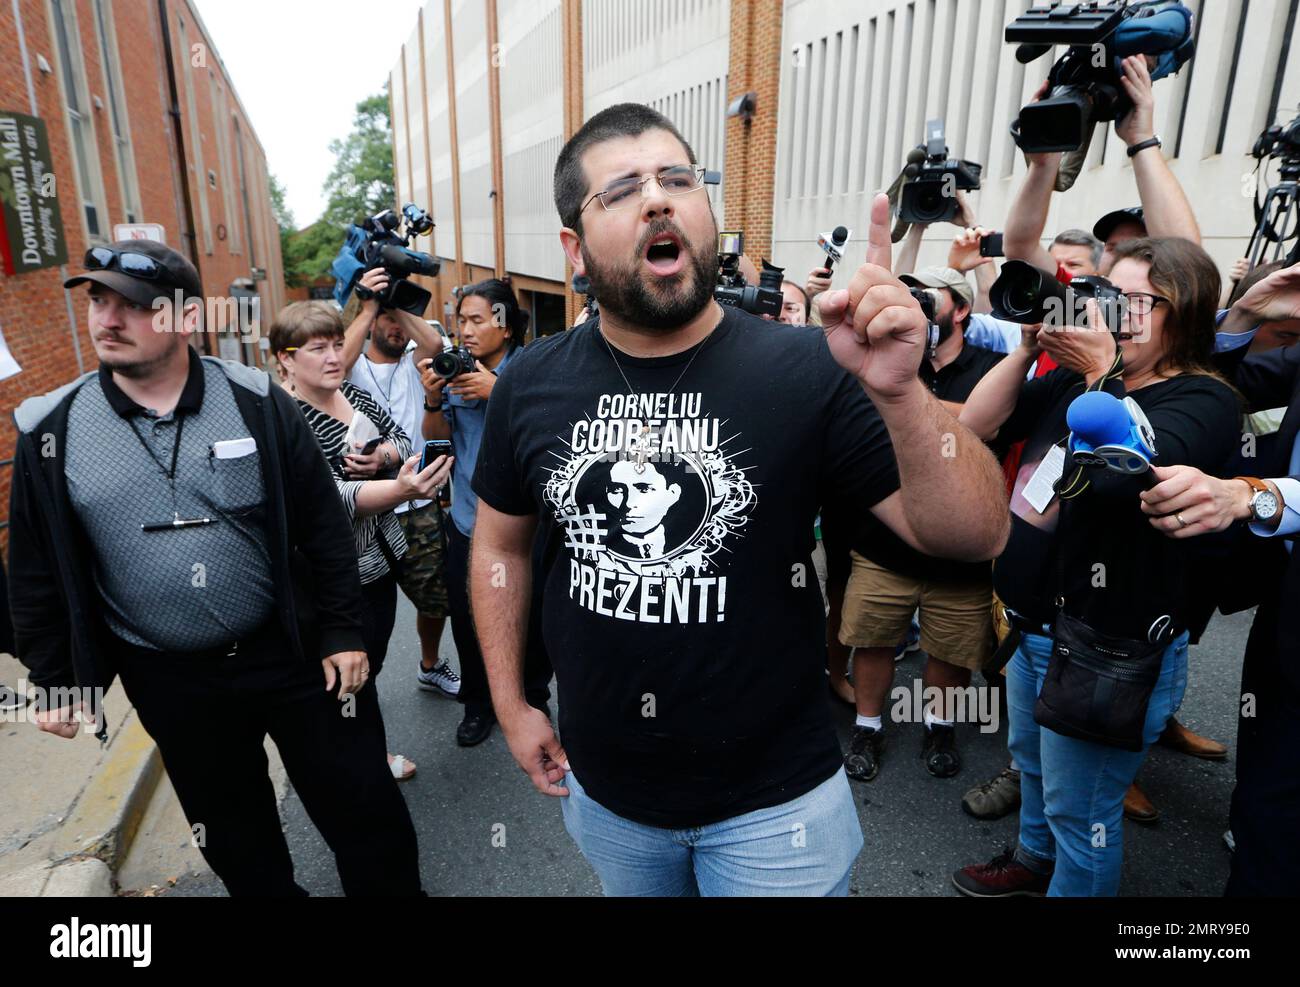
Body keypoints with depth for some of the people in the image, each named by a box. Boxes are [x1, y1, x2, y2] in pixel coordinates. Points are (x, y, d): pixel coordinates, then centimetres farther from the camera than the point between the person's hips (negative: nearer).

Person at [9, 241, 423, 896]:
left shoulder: (256, 402, -8)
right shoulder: (52, 431, -4)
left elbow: (323, 527, -4)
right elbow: (38, 573, 5)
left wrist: (342, 631, -4)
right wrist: (57, 680, 7)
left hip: (290, 652, -1)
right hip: (167, 681, 2)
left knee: (364, 810, 10)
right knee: (235, 839, 21)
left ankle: (393, 888, 34)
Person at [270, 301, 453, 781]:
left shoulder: (354, 394, 2)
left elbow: (402, 439, 10)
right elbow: (332, 497, -31)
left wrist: (383, 455, -15)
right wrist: (401, 489, -49)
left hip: (382, 556, 8)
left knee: (371, 664, 22)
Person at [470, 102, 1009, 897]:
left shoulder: (807, 371, -16)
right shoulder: (531, 386, -7)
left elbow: (975, 536, -18)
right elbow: (500, 545, 6)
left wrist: (898, 392, -34)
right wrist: (511, 705, 6)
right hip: (601, 786, 4)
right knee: (628, 888, 27)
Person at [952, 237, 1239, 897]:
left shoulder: (1203, 400, -14)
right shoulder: (1072, 381, 6)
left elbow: (1120, 473, -33)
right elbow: (976, 424, -1)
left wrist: (1103, 375, -24)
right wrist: (1028, 346, -9)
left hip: (1107, 650, -8)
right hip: (1032, 623, 8)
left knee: (1079, 811, 9)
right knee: (1032, 762, 28)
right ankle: (1035, 860, 51)